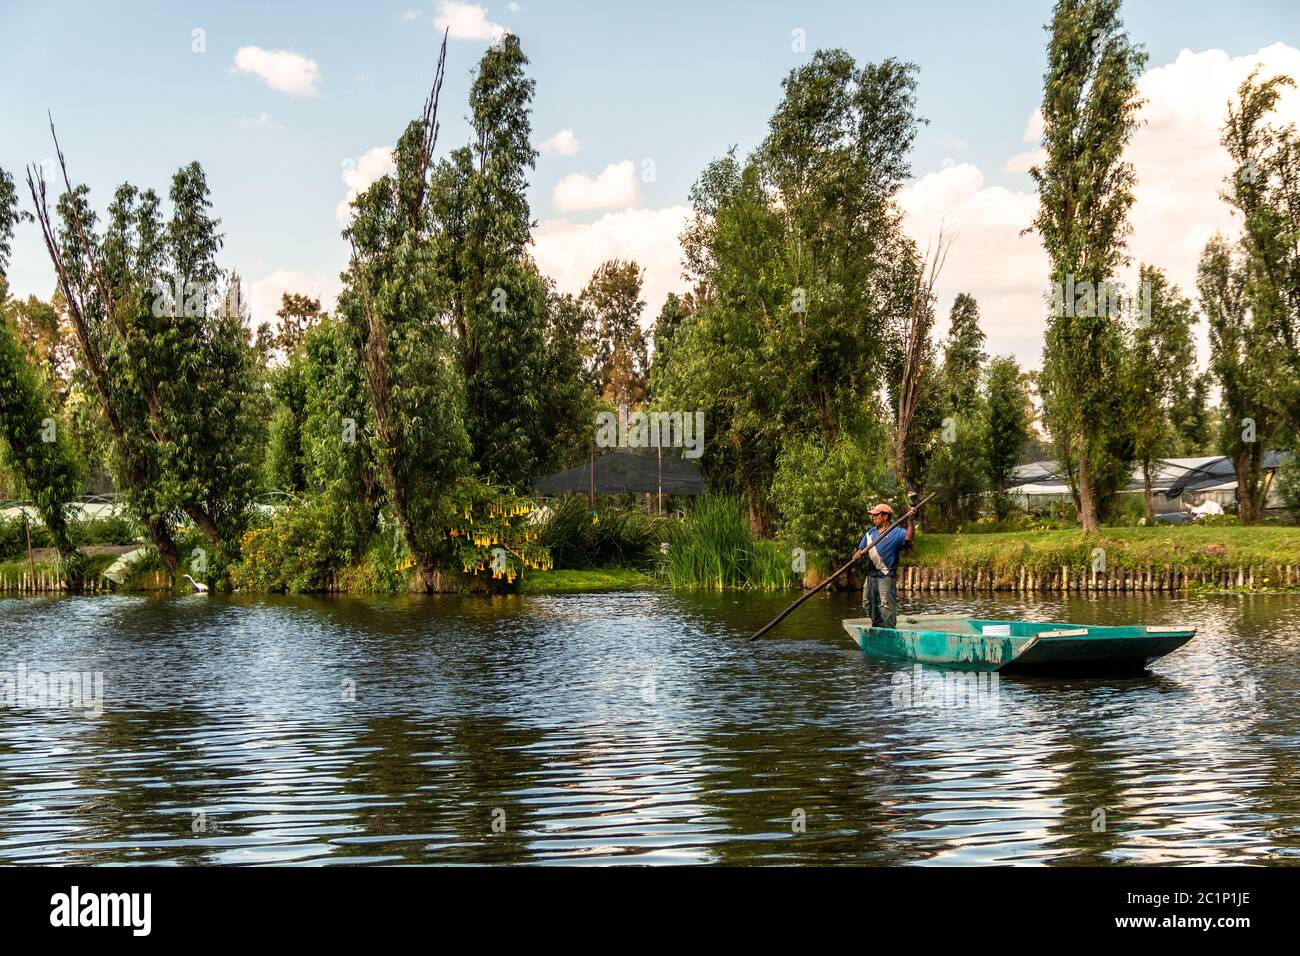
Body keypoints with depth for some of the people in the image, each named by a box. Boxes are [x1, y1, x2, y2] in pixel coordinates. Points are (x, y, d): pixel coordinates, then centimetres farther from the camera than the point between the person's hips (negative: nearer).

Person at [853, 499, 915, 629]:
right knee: (870, 605, 15)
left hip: (885, 578, -8)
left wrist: (910, 521, -39)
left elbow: (909, 538, -25)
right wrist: (857, 555, -9)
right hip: (871, 575, 8)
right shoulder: (870, 533, 15)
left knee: (886, 607, -11)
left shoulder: (896, 533, -6)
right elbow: (861, 549, 15)